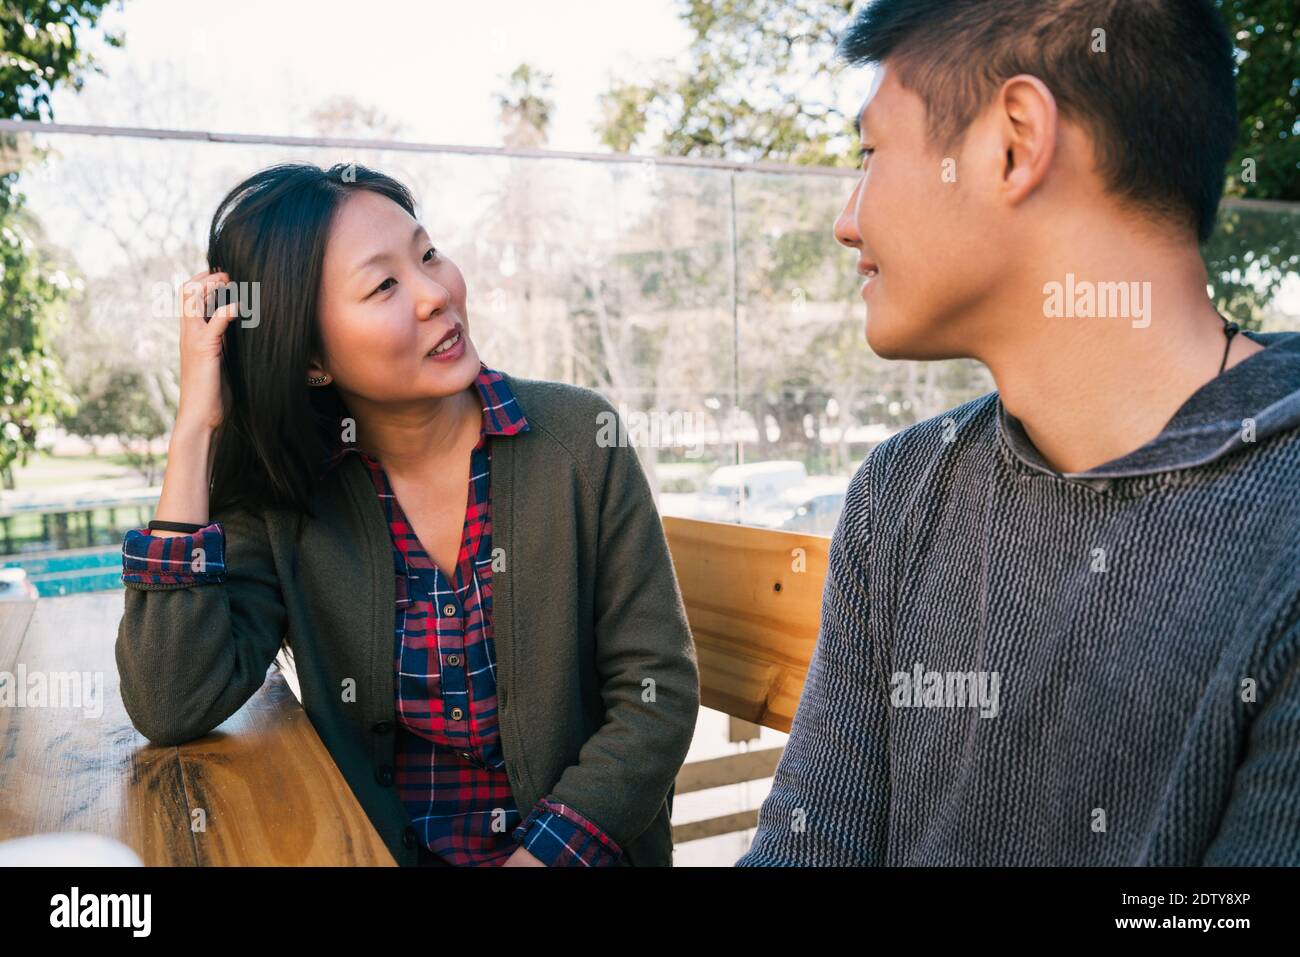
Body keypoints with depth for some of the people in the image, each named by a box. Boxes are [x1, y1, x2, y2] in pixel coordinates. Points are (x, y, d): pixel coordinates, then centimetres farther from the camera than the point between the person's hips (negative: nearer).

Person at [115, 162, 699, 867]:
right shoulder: (280, 492, -4)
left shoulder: (579, 439, -7)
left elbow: (659, 691, -6)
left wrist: (542, 855, -18)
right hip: (376, 850, 1)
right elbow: (174, 709, -15)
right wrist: (195, 431, -14)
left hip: (578, 850, -1)